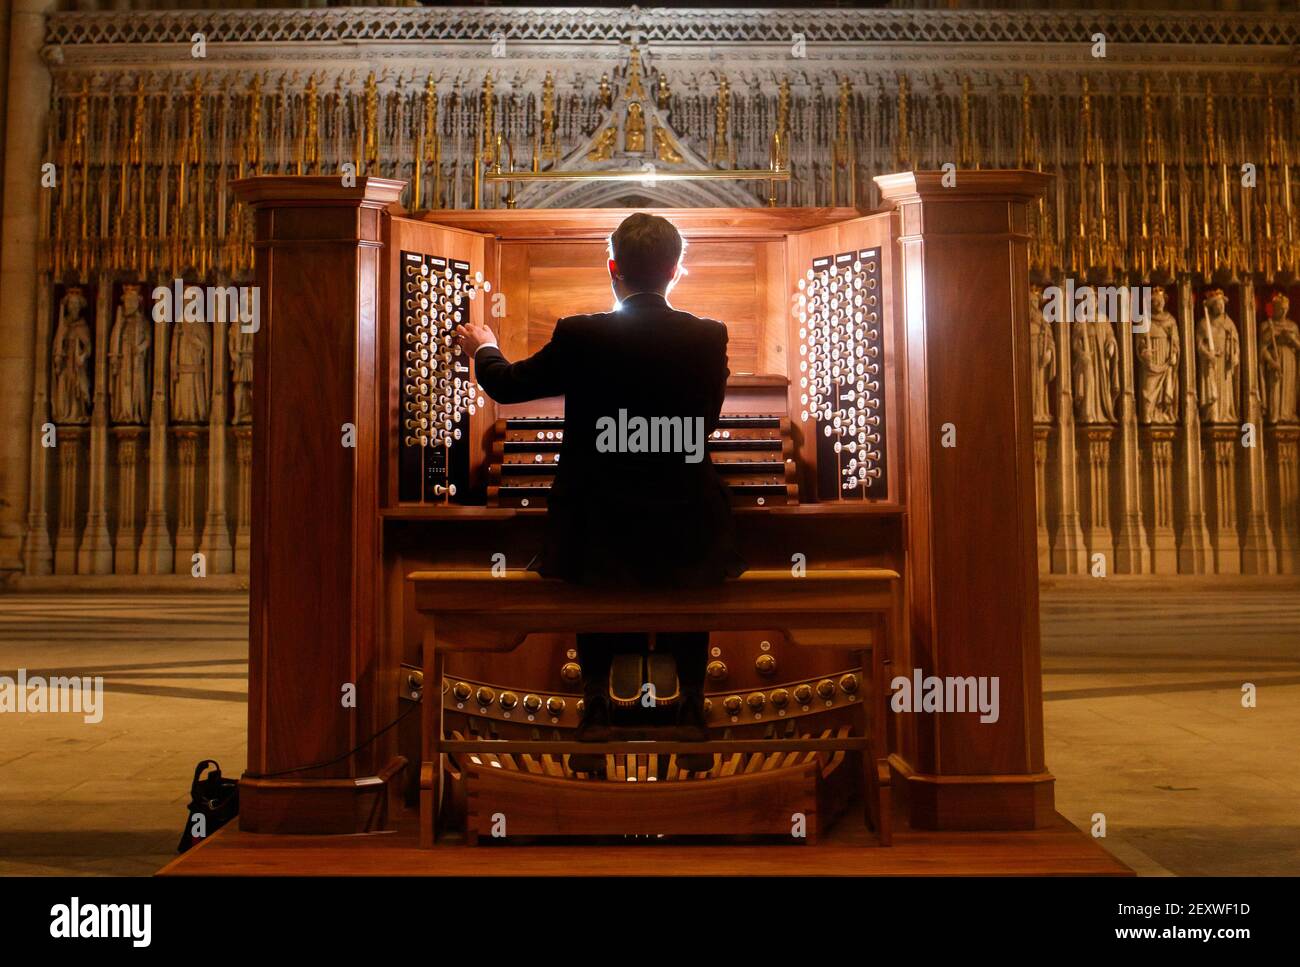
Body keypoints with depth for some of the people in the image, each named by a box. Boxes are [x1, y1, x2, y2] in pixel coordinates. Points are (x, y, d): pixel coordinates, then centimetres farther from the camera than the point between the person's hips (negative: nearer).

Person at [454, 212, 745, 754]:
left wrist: (482, 349, 27)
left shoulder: (579, 336, -12)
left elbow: (507, 386, 4)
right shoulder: (708, 337, -8)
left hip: (600, 533, -1)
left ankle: (596, 704, 31)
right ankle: (691, 705, 29)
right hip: (685, 532, 1)